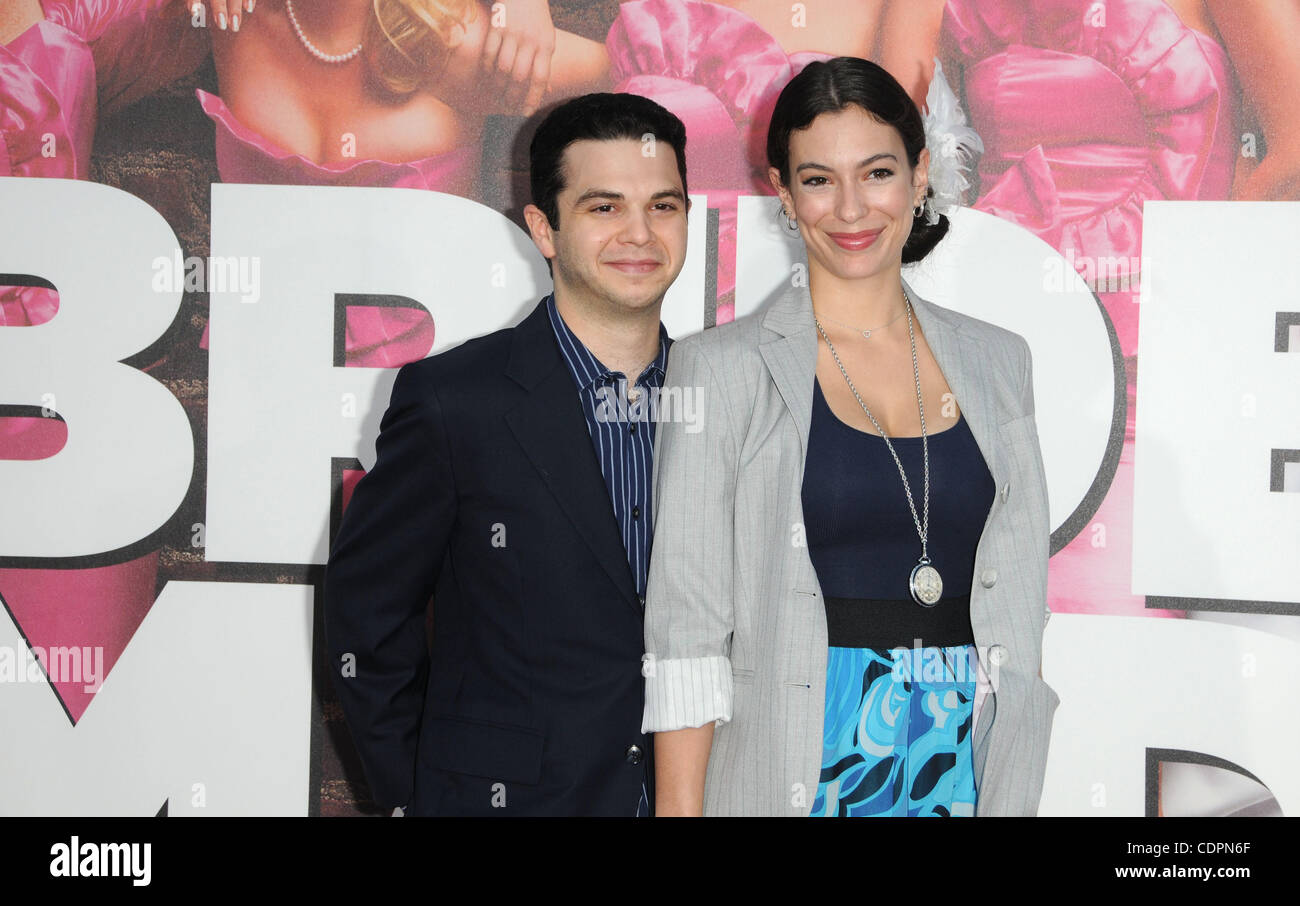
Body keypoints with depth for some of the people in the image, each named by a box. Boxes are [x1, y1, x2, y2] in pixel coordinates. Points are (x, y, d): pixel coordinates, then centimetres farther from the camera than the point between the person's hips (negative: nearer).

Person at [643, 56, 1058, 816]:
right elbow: (686, 624, -8)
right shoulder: (723, 368, -5)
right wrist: (680, 806, -14)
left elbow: (1018, 602, 10)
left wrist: (1016, 794, 4)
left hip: (968, 767, 4)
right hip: (793, 769, -3)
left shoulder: (996, 362, 7)